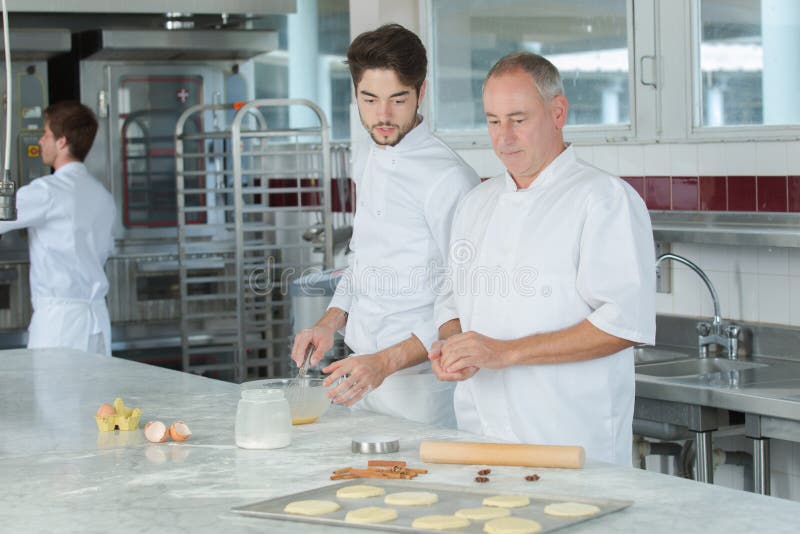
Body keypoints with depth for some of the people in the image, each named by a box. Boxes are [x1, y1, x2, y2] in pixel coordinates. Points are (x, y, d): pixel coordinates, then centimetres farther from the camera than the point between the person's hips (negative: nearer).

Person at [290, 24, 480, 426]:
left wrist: (386, 362, -25)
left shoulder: (448, 178, -17)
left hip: (419, 385, -7)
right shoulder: (365, 157, 10)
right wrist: (331, 322, 7)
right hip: (360, 370, 7)